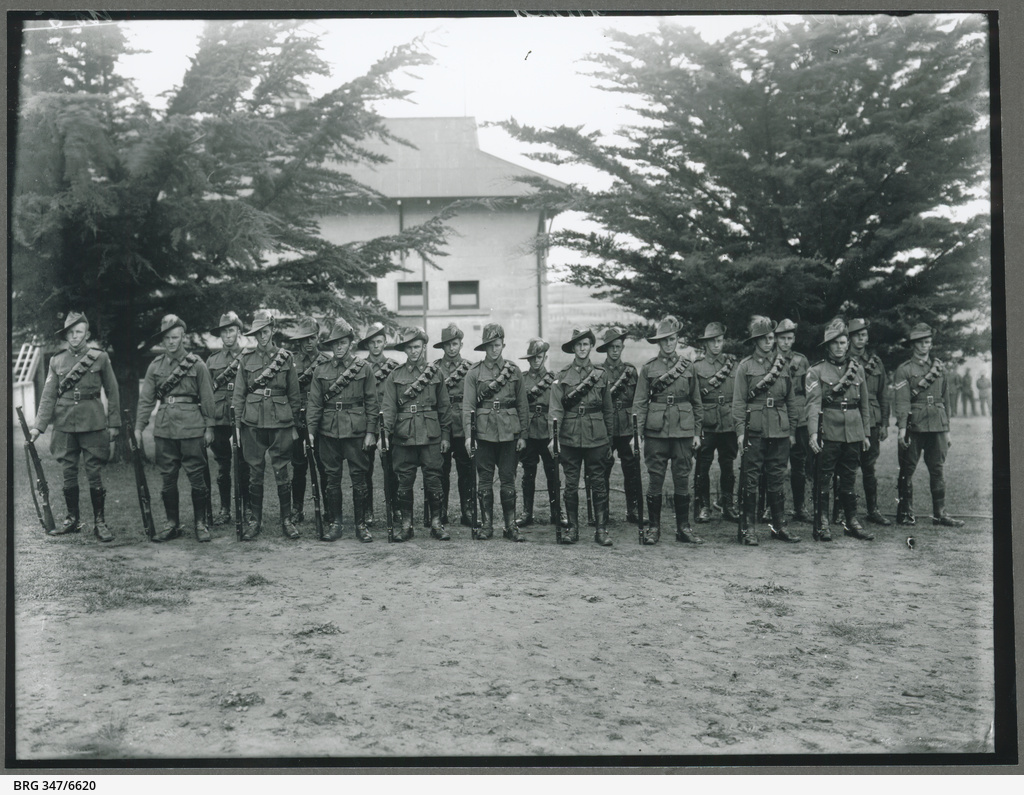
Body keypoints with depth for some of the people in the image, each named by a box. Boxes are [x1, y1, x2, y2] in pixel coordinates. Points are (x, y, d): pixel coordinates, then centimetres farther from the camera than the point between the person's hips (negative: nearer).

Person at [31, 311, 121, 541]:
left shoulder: (100, 357, 1)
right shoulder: (57, 361, 8)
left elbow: (112, 391, 3)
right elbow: (48, 395, 4)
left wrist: (113, 423, 0)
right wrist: (38, 425, -4)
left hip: (92, 422, -3)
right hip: (64, 424, 3)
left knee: (94, 474, -1)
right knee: (68, 474, 8)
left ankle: (99, 522, 6)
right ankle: (72, 519, 21)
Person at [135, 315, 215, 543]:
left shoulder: (197, 364, 0)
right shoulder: (155, 366, 8)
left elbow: (207, 398, 2)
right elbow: (146, 399, 10)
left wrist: (209, 428, 1)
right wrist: (139, 426, 4)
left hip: (192, 428, -3)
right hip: (164, 428, 3)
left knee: (197, 477, 0)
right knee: (167, 479, 7)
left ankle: (200, 523, 12)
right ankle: (172, 524, 18)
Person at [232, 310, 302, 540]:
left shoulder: (286, 358, 4)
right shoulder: (247, 358, 5)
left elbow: (294, 395, 8)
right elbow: (238, 394, 7)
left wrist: (294, 424, 6)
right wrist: (237, 425, 2)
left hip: (281, 422, -1)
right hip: (253, 423, 1)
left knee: (282, 472, 2)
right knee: (254, 473, 5)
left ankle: (287, 520, 13)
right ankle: (255, 520, 16)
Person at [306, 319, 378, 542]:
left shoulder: (364, 367, 2)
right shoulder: (321, 369, 7)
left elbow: (372, 402, 1)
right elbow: (314, 402, 7)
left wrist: (371, 431, -4)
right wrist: (311, 429, -3)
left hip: (356, 430, -2)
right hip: (329, 431, 2)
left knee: (358, 477, 2)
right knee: (331, 478, 7)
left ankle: (361, 524, 12)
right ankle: (335, 524, 16)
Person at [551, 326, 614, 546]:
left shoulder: (600, 375, 7)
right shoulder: (563, 375, 3)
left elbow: (608, 409, 12)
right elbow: (556, 408, -3)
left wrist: (609, 438, 11)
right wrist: (554, 437, -12)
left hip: (596, 437, 1)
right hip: (570, 437, -1)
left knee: (598, 482, 2)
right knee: (571, 484, 4)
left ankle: (600, 529, 9)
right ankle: (572, 528, 14)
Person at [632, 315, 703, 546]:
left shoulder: (688, 368, 8)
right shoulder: (648, 368, 3)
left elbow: (697, 403, 12)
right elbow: (639, 403, 2)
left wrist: (697, 433, 7)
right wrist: (638, 432, -6)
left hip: (683, 430, 1)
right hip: (656, 430, -1)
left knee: (682, 479, 5)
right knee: (655, 479, 1)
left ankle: (683, 528, 14)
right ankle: (653, 527, 11)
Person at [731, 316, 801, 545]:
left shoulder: (783, 366, 12)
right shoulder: (745, 366, 3)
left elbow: (792, 401, 16)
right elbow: (738, 401, -1)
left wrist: (792, 431, 12)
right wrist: (740, 431, -8)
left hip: (780, 432, 3)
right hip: (754, 432, -3)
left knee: (778, 480, 9)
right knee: (750, 481, -1)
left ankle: (779, 526, 18)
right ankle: (747, 528, 5)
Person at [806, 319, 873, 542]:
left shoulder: (857, 368, 11)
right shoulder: (816, 371, -2)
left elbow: (865, 404, 16)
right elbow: (813, 403, -13)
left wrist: (866, 434, 13)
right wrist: (813, 432, -24)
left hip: (853, 434, 4)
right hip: (828, 434, -4)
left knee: (849, 480, 11)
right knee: (823, 479, -1)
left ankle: (852, 523, 20)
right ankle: (821, 524, 6)